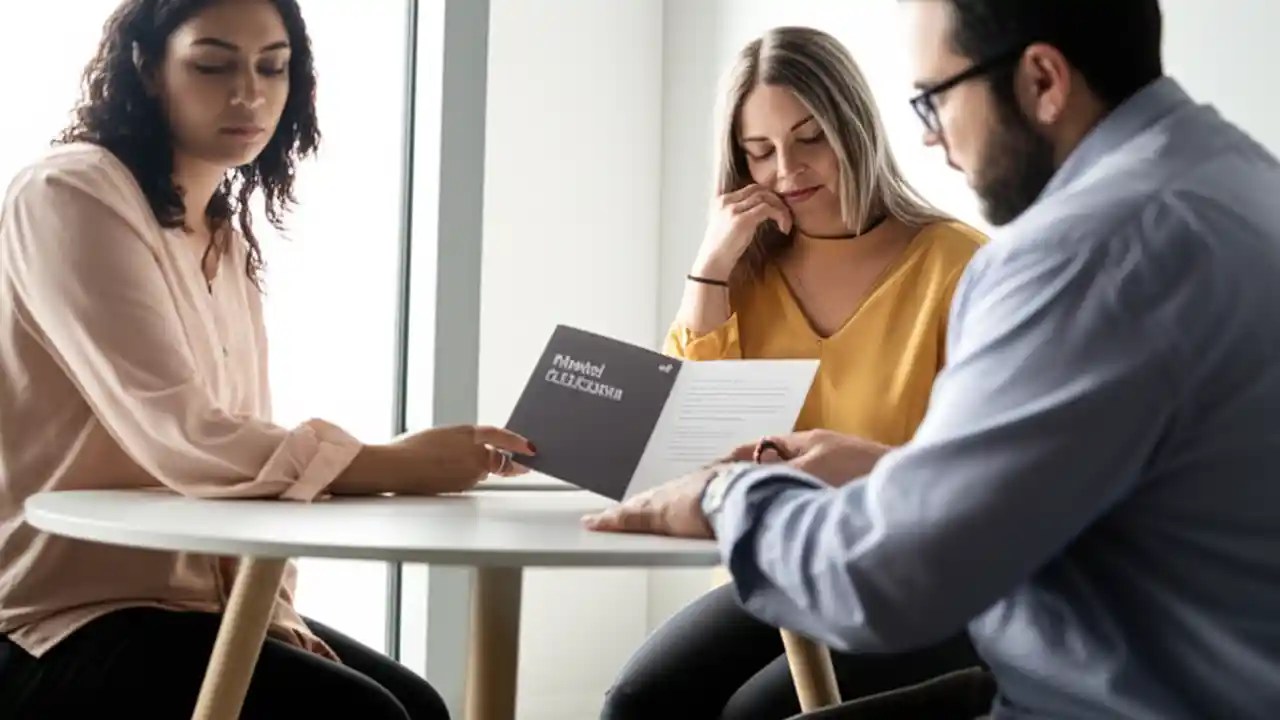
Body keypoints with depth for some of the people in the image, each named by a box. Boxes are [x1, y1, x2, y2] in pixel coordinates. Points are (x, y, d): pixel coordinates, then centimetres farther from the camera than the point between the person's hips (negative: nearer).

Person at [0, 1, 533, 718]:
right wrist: (391, 466, -27)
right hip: (65, 614, -8)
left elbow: (244, 451, 8)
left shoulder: (228, 241, 13)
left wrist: (269, 609, -7)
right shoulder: (70, 196, -14)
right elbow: (180, 435, -24)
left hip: (193, 598, 8)